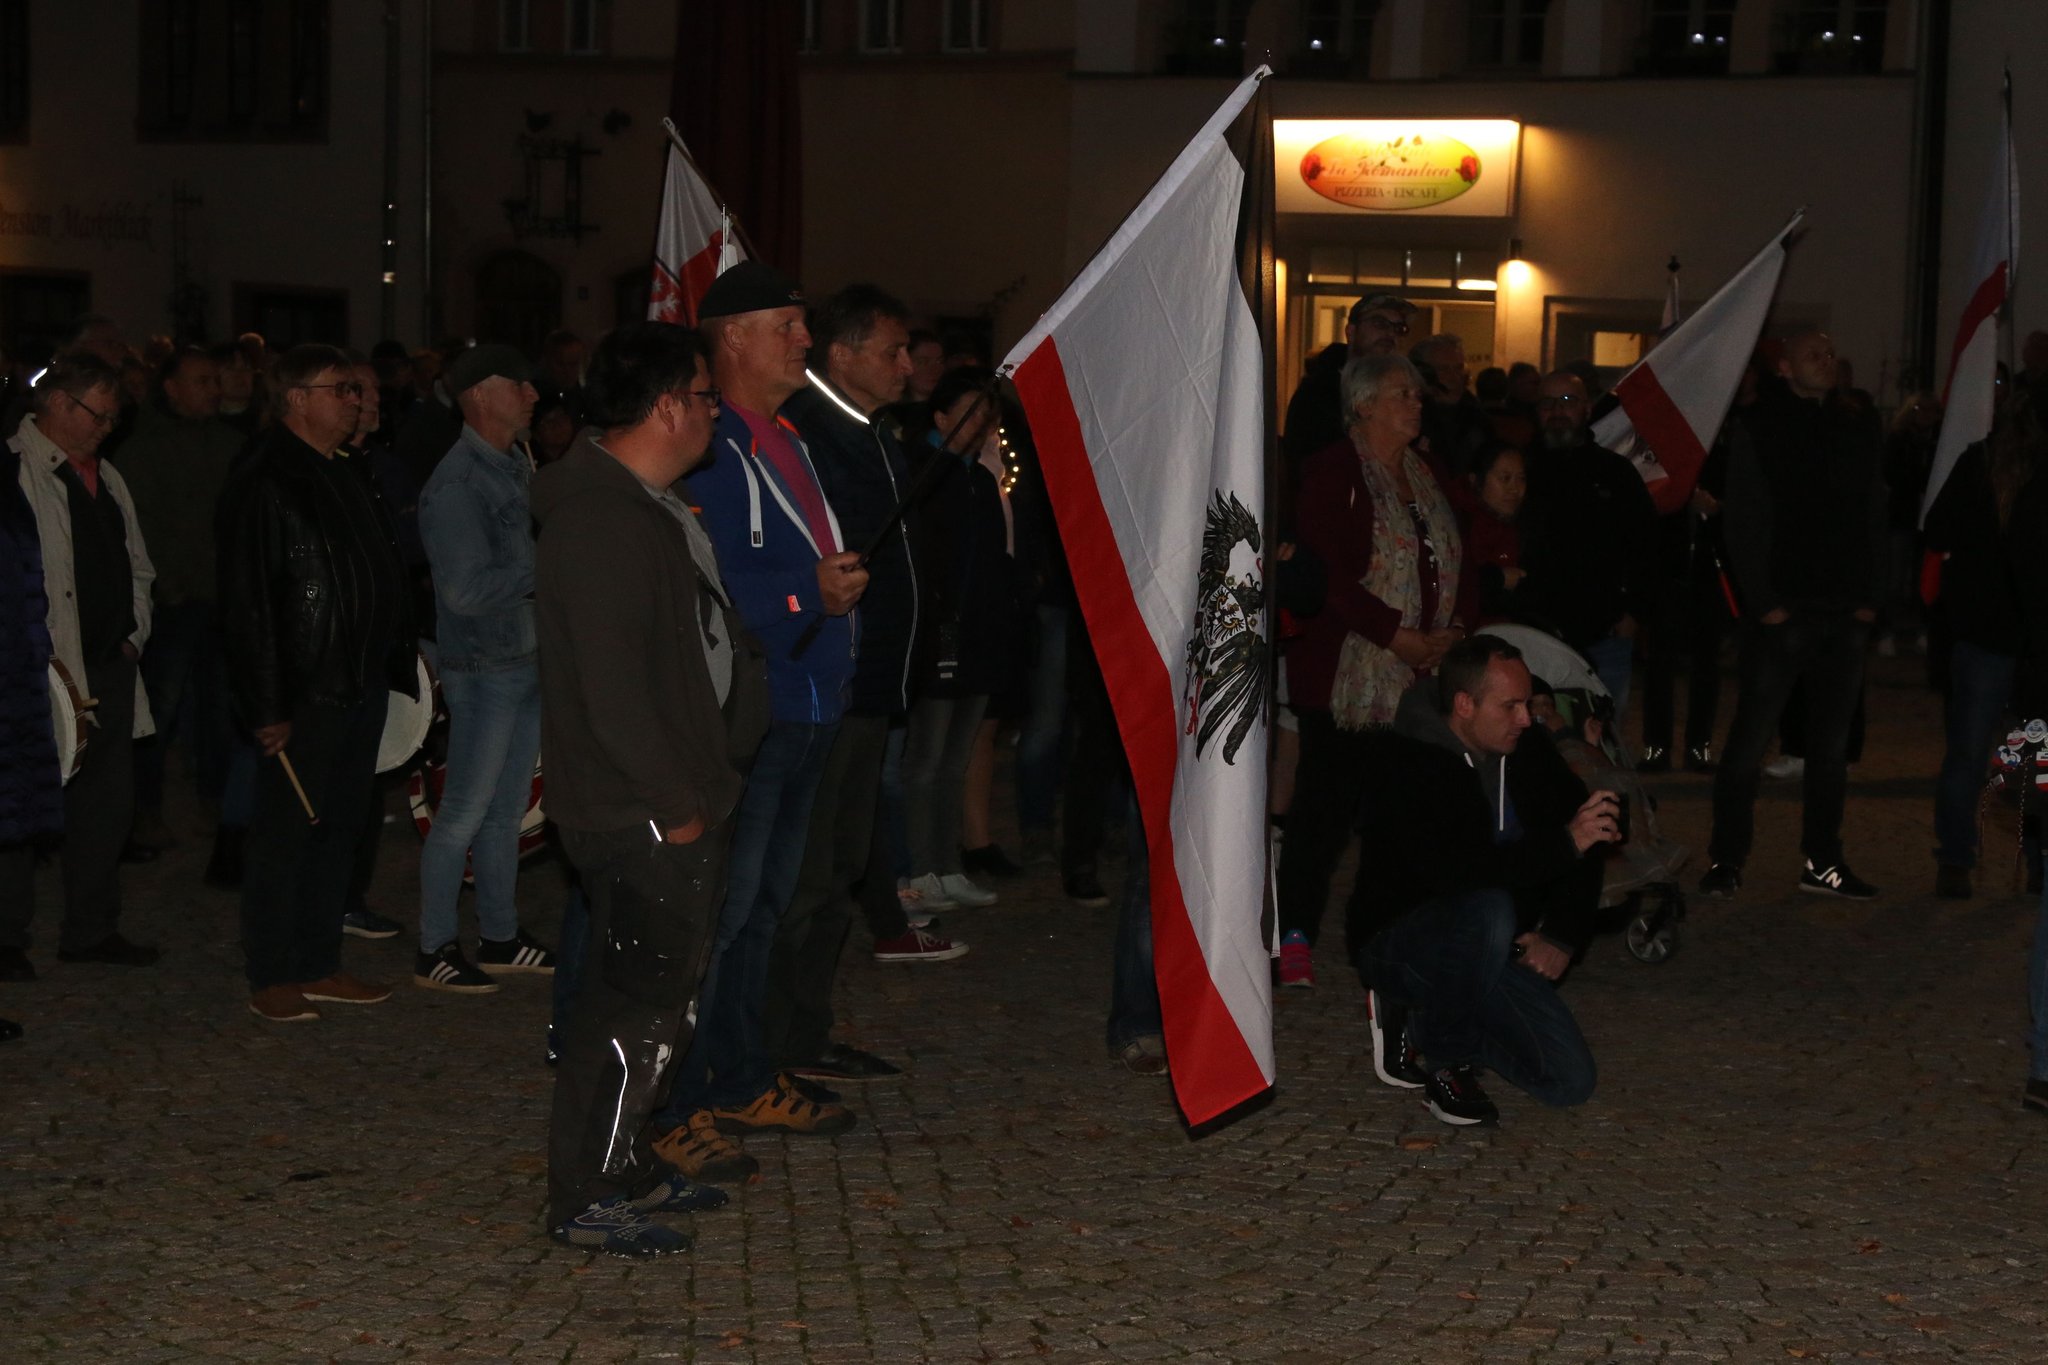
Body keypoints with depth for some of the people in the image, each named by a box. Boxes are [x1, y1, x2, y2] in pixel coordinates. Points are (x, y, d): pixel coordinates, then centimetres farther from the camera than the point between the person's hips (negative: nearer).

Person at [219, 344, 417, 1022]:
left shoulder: (346, 478, 14)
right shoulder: (264, 482, -13)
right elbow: (248, 602, -17)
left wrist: (391, 671, 12)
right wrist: (267, 706, -19)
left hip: (360, 686, 9)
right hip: (305, 693, -9)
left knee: (340, 829, 14)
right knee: (286, 833, 0)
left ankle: (319, 966, 23)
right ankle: (271, 978, 9)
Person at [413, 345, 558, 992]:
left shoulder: (516, 464, 10)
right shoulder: (456, 484, -17)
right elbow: (466, 589, -22)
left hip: (529, 661, 8)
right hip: (485, 667, -8)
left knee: (507, 811, 16)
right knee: (464, 814, -1)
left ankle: (500, 937, 26)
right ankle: (434, 950, 9)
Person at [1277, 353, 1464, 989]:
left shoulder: (1424, 477, 18)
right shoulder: (1333, 473, -6)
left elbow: (1452, 566, 19)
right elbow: (1332, 579, -14)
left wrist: (1449, 635, 1)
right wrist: (1405, 640, -15)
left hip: (1417, 681, 6)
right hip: (1344, 676, -6)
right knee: (1327, 805, -5)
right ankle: (1294, 937, 2)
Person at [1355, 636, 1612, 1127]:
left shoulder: (1528, 750, -2)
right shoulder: (1408, 765, -22)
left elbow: (1582, 849, 7)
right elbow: (1452, 871, -36)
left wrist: (1563, 937, -5)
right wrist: (1562, 844, -38)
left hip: (1486, 954, 7)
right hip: (1400, 946, -7)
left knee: (1571, 1080, -5)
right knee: (1488, 911, -39)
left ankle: (1419, 1022, 13)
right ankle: (1446, 1058, -14)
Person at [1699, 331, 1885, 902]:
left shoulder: (1858, 431, 13)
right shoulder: (1757, 428, 0)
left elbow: (1875, 517, 12)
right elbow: (1741, 522, -5)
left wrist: (1869, 595, 1)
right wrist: (1763, 601, -11)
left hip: (1846, 613, 5)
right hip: (1783, 612, -4)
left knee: (1831, 742, 9)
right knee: (1750, 739, -4)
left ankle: (1823, 861, 17)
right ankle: (1726, 860, 4)